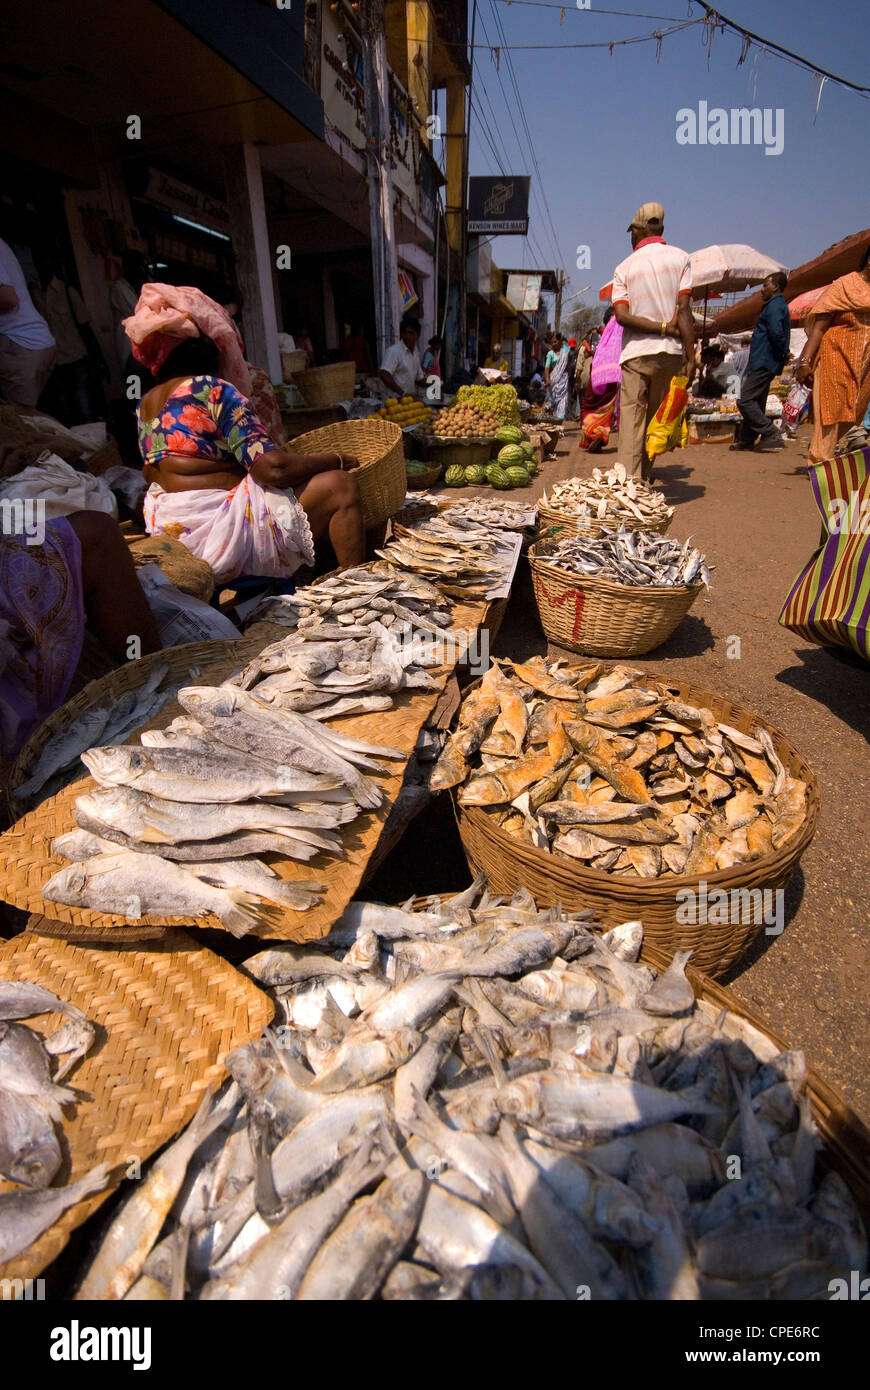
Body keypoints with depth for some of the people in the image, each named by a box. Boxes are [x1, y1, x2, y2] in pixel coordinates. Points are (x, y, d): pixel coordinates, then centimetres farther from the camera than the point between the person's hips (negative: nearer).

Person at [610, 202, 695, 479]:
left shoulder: (624, 267, 6)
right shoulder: (680, 258, 6)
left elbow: (622, 315, -8)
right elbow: (683, 310, -4)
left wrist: (662, 328, -5)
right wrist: (691, 355, -5)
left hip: (635, 352, -1)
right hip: (670, 352, 2)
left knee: (631, 422, -3)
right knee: (656, 421, 13)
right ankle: (643, 479, 20)